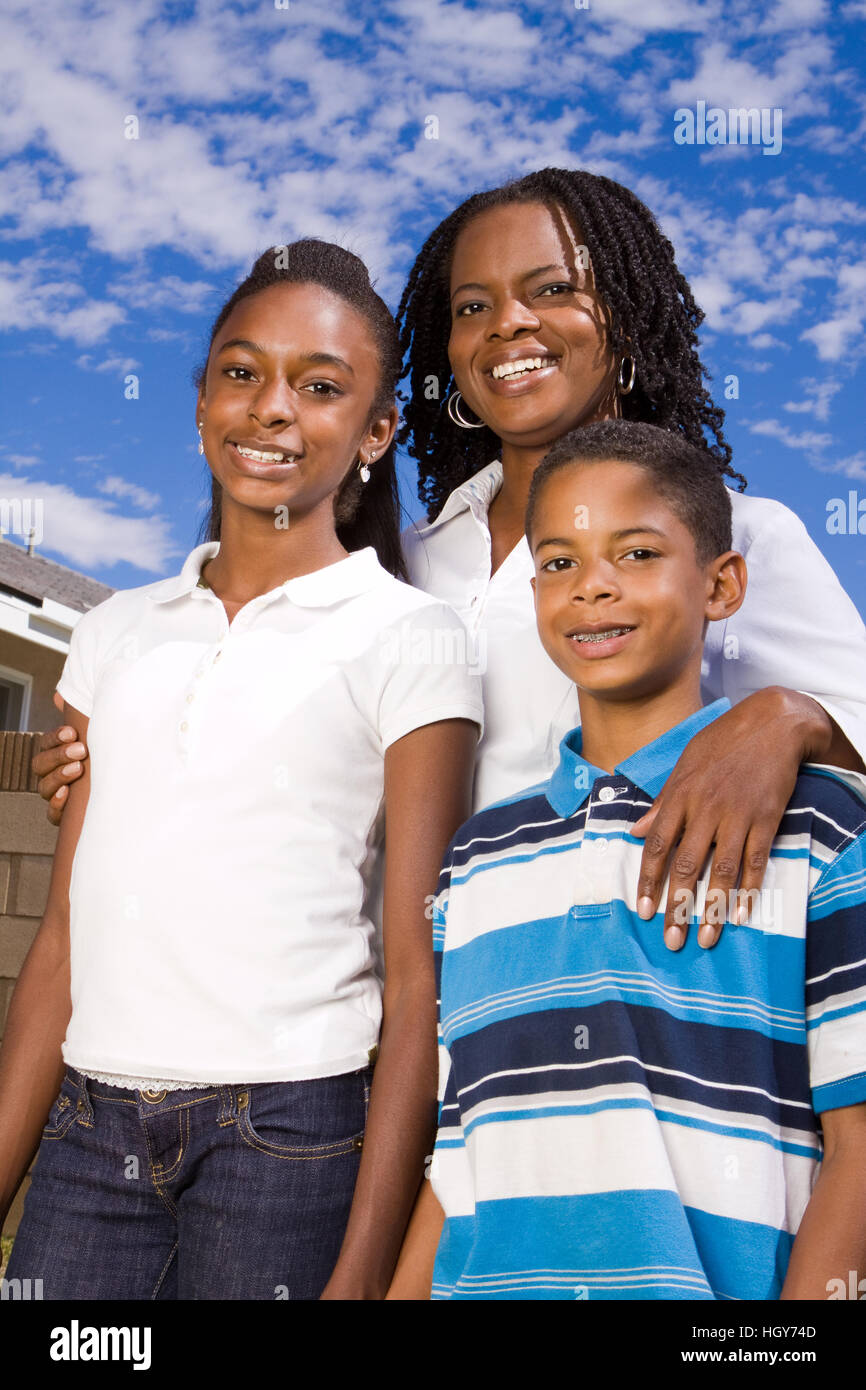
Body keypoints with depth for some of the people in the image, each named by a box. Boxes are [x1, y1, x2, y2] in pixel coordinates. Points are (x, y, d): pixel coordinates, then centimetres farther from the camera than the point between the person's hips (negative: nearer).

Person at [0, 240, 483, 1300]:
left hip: (289, 1134, -3)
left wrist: (364, 1270, -11)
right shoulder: (118, 631, 9)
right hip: (88, 1131, 4)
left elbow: (417, 970, -8)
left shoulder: (406, 639, -4)